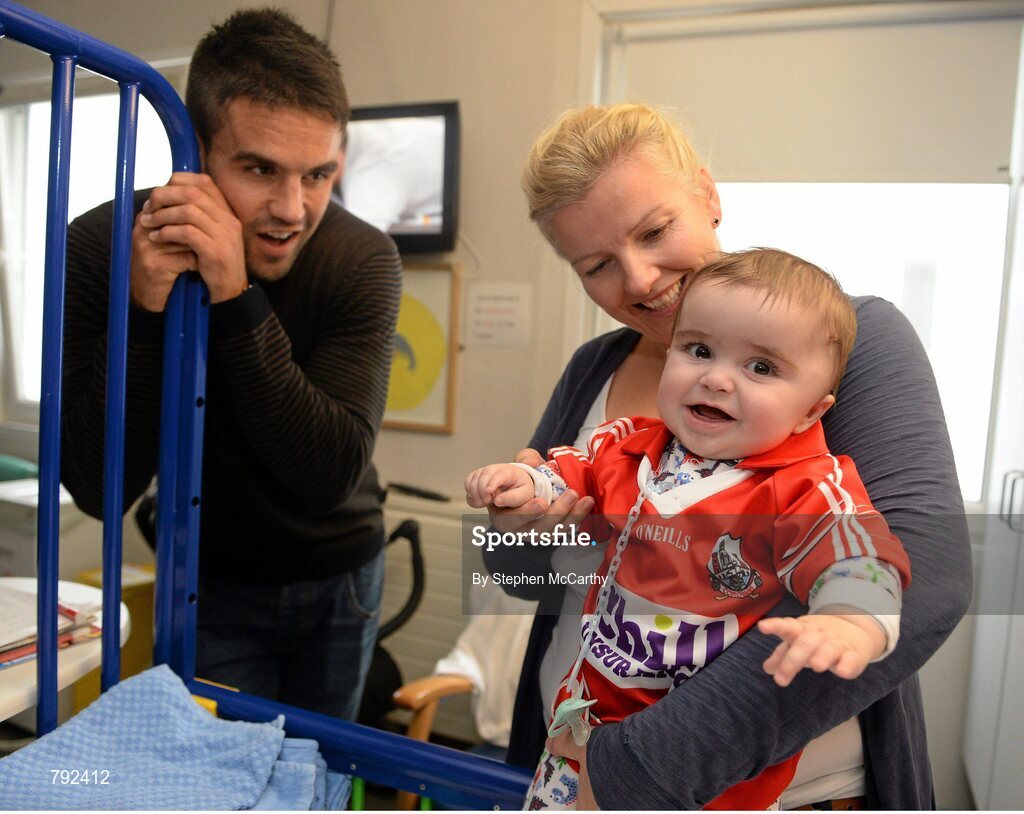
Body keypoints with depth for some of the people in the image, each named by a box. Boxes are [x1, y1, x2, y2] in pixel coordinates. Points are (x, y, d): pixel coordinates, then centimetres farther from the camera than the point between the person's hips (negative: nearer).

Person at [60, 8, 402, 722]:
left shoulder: (362, 259, -22)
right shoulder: (101, 248, -20)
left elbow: (332, 472, -30)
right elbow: (100, 489, -22)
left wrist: (236, 301, -39)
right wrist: (146, 310, -35)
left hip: (340, 578, 2)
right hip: (212, 583, -1)